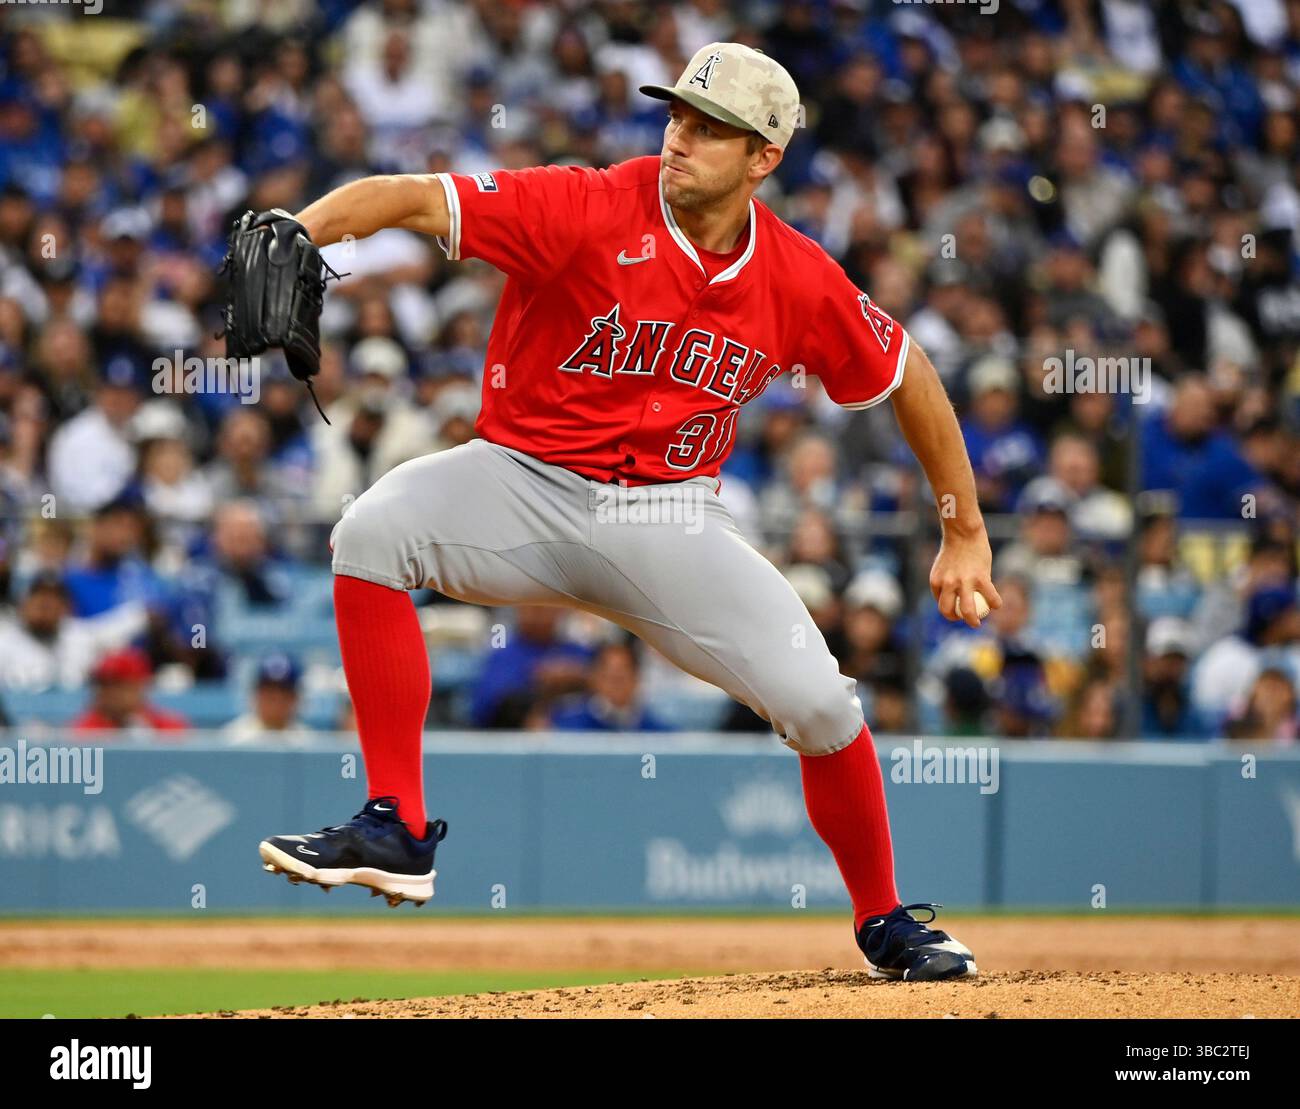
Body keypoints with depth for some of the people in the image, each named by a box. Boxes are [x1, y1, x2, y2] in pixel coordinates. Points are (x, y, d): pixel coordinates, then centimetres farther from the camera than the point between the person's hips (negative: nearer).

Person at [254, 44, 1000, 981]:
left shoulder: (801, 282, -5)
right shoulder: (591, 210, -15)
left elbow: (907, 375, 11)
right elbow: (412, 199, -26)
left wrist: (966, 535, 12)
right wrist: (293, 234, -44)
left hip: (670, 520, 2)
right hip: (528, 486, -2)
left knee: (819, 702, -11)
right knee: (372, 533, -29)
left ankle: (883, 924, 17)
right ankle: (396, 832, -21)